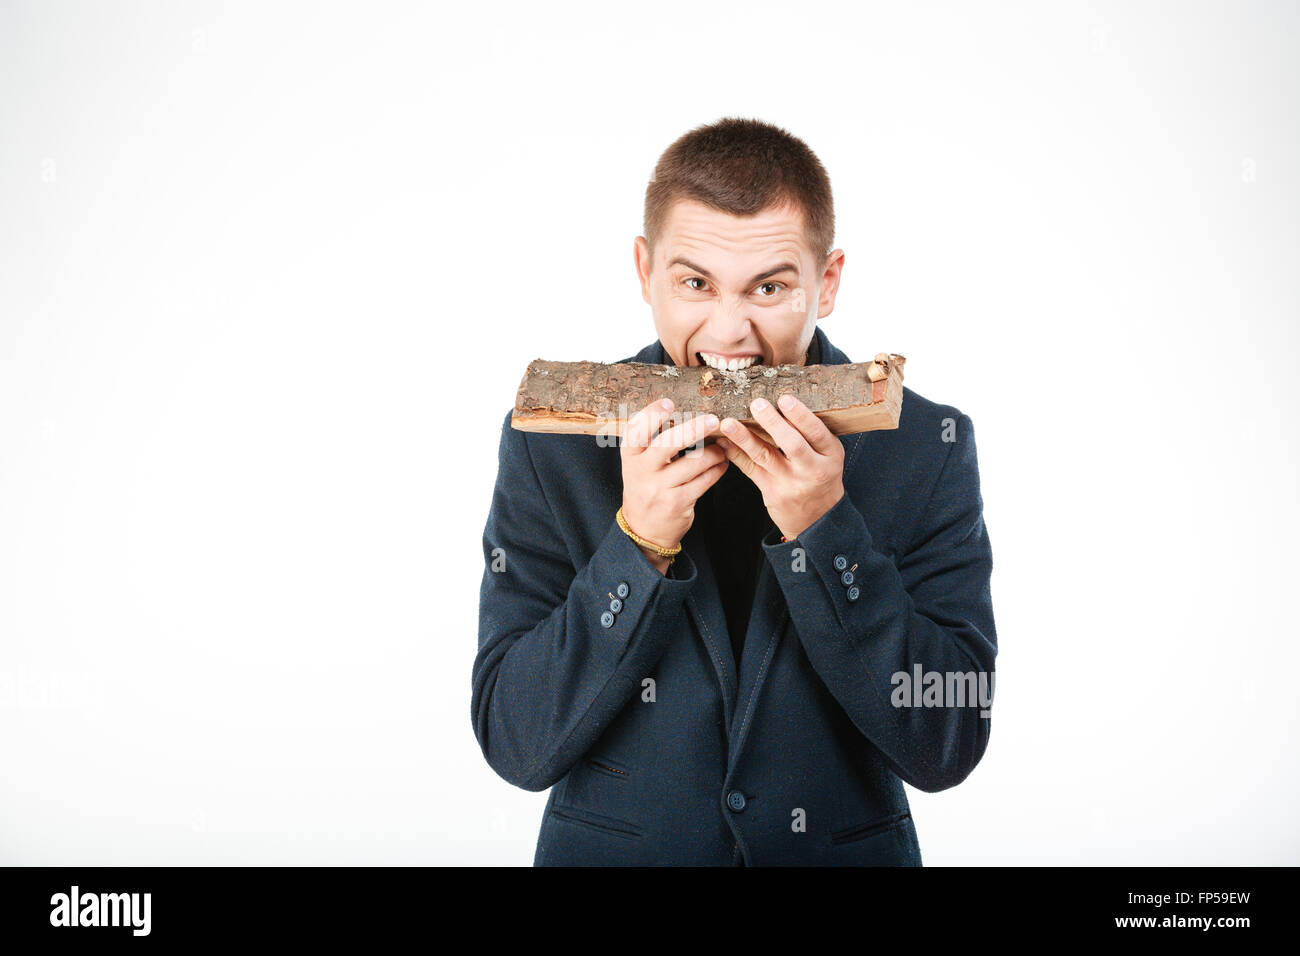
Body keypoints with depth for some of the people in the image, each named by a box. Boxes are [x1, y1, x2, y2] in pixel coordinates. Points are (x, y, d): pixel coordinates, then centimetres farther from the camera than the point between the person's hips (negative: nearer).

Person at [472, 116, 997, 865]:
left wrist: (824, 530, -19)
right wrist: (639, 544, -19)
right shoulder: (550, 444, -6)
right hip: (611, 849, 0)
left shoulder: (928, 447, -5)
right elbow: (515, 746, -8)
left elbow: (949, 747, -9)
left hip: (849, 848, 0)